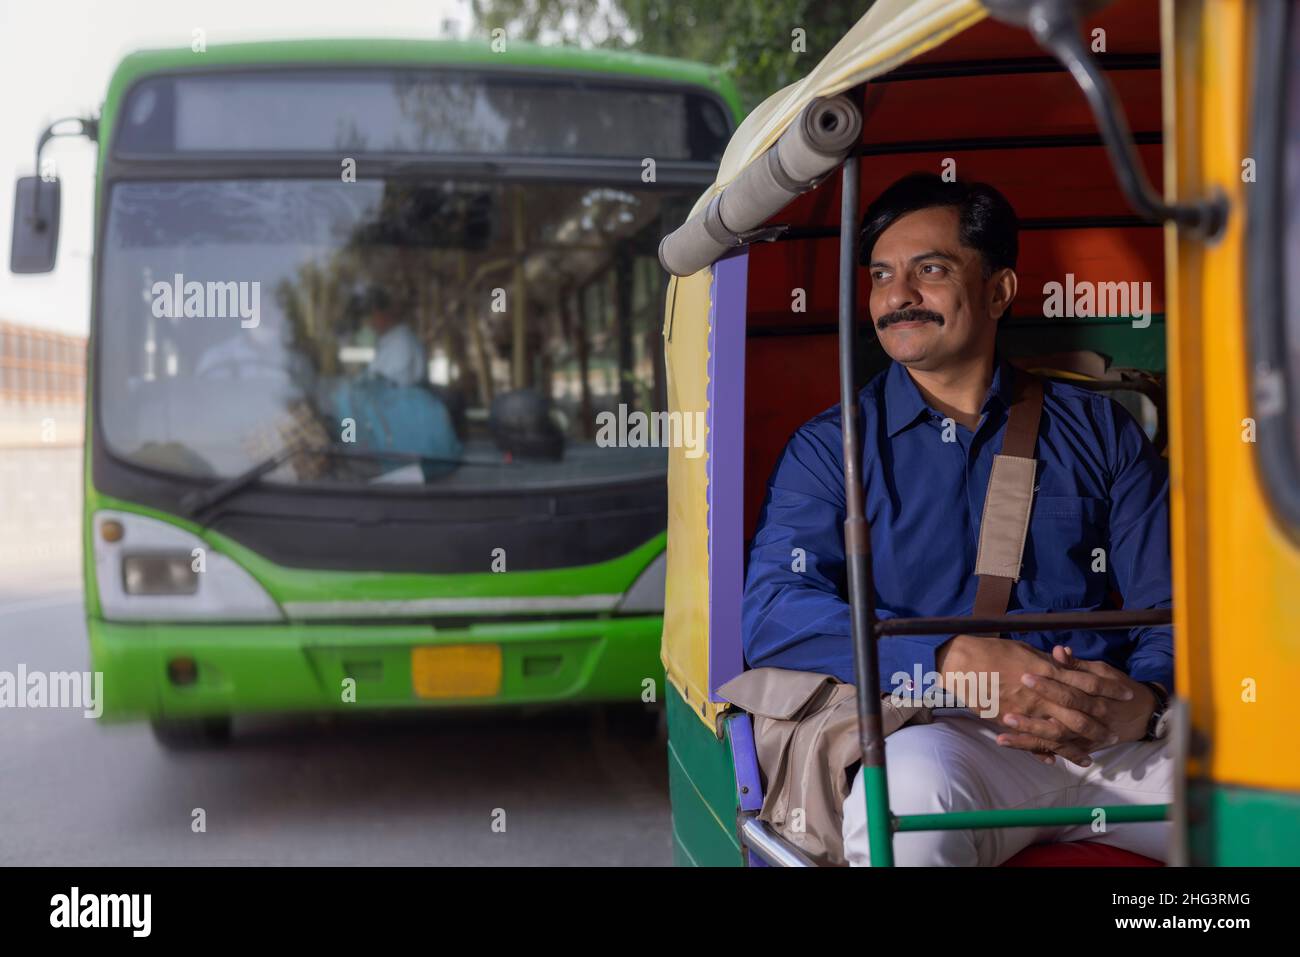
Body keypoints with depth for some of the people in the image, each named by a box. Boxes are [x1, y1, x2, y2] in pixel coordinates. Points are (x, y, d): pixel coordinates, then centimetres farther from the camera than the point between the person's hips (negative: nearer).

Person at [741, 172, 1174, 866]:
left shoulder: (1096, 428, 17)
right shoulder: (832, 447, 11)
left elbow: (1169, 606, 11)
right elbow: (773, 610, -5)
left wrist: (1146, 701, -14)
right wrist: (962, 662, -19)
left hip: (1116, 735, 2)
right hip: (945, 734, -2)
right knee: (906, 801, -37)